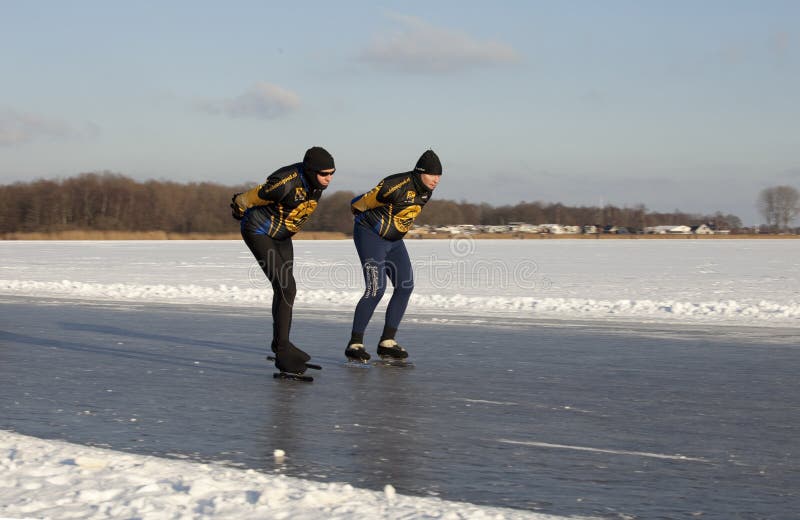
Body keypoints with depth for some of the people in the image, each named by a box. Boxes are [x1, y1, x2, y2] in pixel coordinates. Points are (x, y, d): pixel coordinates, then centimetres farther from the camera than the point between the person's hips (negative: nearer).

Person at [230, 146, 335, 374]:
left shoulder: (316, 182, -10)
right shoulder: (286, 184, -34)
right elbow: (251, 197, -19)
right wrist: (239, 206, 0)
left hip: (281, 235, 9)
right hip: (258, 233, -8)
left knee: (284, 289, 17)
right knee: (286, 288, -19)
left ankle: (280, 344, 34)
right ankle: (282, 352, -18)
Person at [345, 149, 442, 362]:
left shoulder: (426, 191, -1)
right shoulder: (397, 186, -27)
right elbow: (359, 204, -15)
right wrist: (370, 219, 4)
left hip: (393, 240, 9)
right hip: (370, 235, -8)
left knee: (405, 286, -1)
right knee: (376, 288, -16)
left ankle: (387, 342, 5)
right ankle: (355, 343, -9)